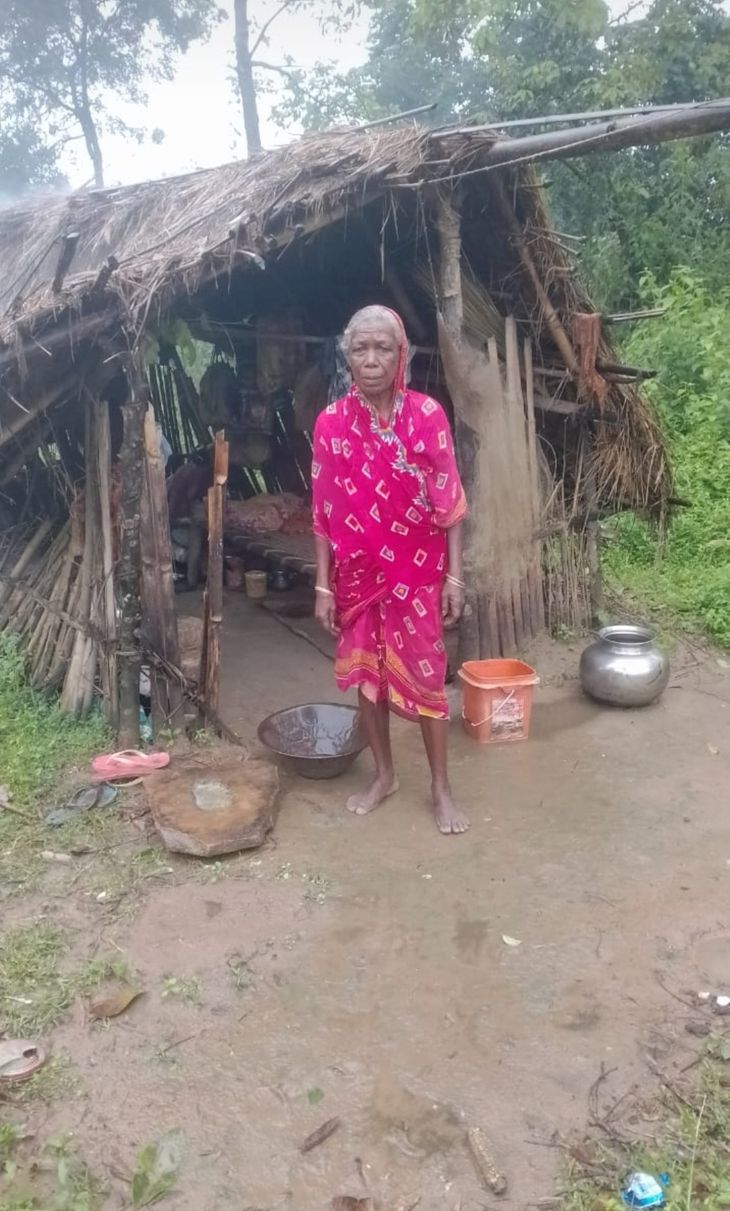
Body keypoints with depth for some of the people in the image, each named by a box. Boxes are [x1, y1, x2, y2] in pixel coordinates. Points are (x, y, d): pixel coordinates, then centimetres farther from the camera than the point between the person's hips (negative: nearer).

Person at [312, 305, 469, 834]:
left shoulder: (428, 414, -8)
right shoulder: (331, 422, -4)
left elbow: (450, 504, -5)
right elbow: (324, 512, -1)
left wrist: (454, 577, -9)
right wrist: (323, 585, -2)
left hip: (417, 571, -2)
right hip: (358, 572, 2)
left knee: (425, 674, 5)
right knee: (367, 672, 13)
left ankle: (442, 788, 20)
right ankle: (384, 775, 32)